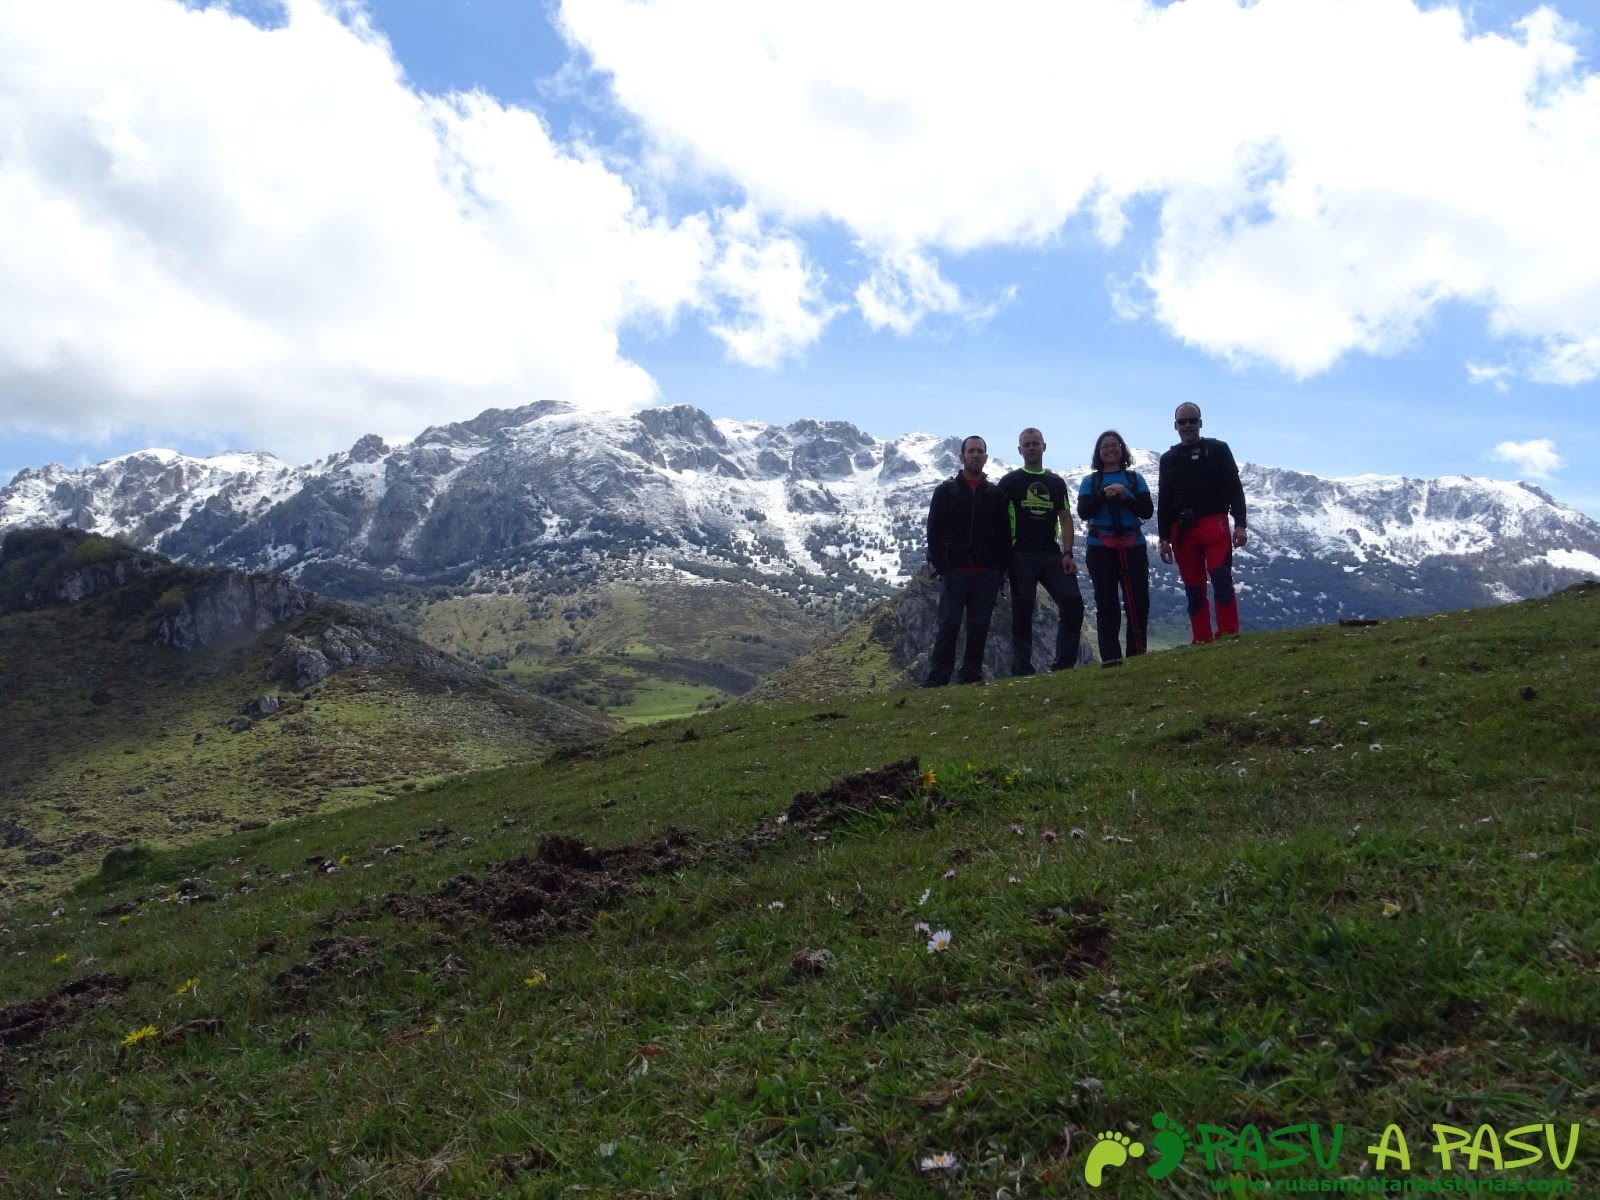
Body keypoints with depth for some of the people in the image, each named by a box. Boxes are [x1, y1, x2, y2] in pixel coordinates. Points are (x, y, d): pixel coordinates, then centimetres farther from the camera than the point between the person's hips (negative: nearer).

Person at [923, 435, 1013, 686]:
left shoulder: (996, 494, 10)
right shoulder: (946, 491, 4)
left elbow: (1004, 535, 9)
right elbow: (934, 531, 0)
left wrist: (1001, 570, 2)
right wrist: (940, 567, -8)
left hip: (987, 573, 2)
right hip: (955, 571, -2)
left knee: (979, 626, 4)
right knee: (948, 625, -5)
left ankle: (971, 676, 11)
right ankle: (937, 679, -1)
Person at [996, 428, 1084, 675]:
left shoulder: (1056, 482, 14)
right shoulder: (1009, 482, 4)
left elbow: (1065, 520, 12)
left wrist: (1067, 554, 0)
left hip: (1052, 554, 3)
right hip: (1022, 555, -3)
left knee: (1073, 603, -8)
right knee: (1022, 613, -2)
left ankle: (1064, 666, 1)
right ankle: (1022, 672, 3)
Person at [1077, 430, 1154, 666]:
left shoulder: (1135, 478, 10)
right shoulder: (1090, 481, 9)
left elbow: (1148, 511, 1)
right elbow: (1083, 512, -4)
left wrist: (1126, 497, -14)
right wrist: (1103, 495, -17)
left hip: (1133, 546, 1)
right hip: (1100, 548, -1)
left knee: (1139, 602, -2)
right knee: (1106, 603, -2)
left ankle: (1138, 654, 5)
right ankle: (1110, 657, -2)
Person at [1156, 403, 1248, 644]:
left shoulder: (1218, 450, 8)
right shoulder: (1168, 459, 16)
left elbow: (1234, 489, 2)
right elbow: (1163, 502, 15)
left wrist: (1240, 524, -8)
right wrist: (1164, 538, 8)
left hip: (1214, 524, -3)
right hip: (1181, 531, 3)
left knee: (1221, 577, -18)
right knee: (1193, 588, 2)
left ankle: (1229, 634, -15)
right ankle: (1202, 641, 5)